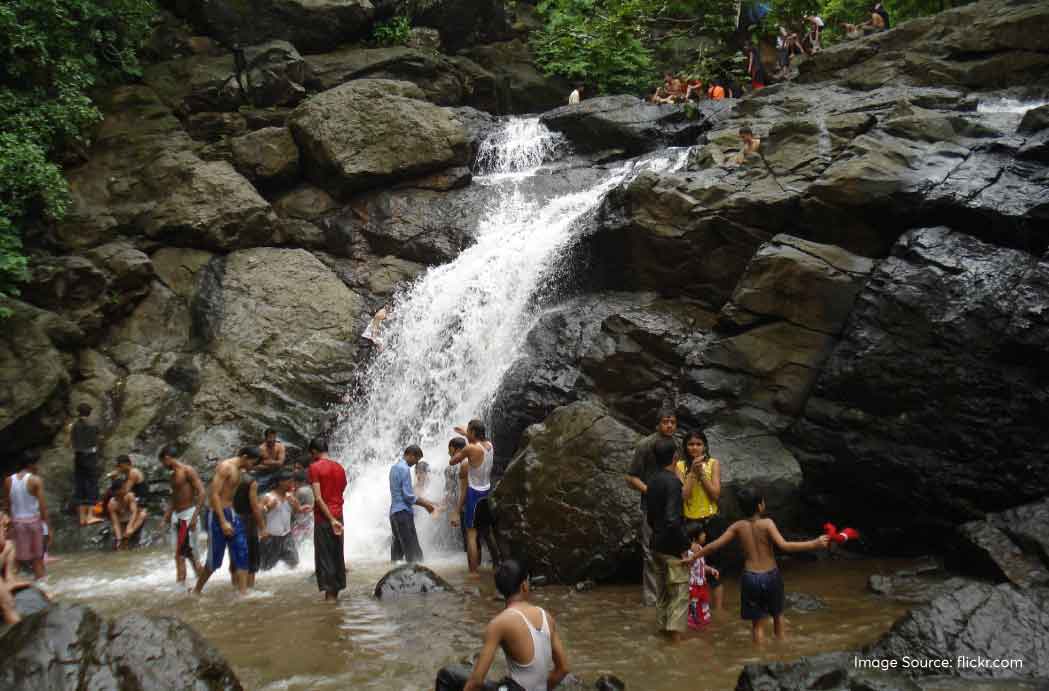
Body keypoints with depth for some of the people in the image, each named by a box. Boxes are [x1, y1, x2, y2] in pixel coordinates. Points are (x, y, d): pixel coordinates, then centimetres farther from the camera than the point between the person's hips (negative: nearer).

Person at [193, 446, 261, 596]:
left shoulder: (239, 471, 12)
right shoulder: (225, 467, -15)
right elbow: (214, 494, -21)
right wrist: (223, 522, -24)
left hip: (232, 515, 8)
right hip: (219, 515, -8)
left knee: (242, 555, 1)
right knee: (214, 559, 3)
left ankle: (243, 592, 1)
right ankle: (197, 591, 21)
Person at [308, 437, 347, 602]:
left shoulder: (315, 467, -8)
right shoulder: (339, 468, 10)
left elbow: (318, 498, -15)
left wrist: (331, 519, -16)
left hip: (323, 517, -6)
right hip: (338, 515, 6)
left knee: (324, 556, 0)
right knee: (337, 555, 12)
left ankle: (329, 593, -1)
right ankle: (336, 591, 15)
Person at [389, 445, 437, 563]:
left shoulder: (395, 467, 15)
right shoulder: (405, 469, -14)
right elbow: (408, 496, -17)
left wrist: (423, 502, 16)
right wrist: (426, 504, -6)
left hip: (394, 512, 9)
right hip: (403, 512, -9)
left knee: (397, 549, 9)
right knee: (413, 552, -9)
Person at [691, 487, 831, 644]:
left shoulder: (738, 526, -4)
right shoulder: (767, 523, -13)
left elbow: (715, 545, -1)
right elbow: (784, 545, -24)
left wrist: (694, 556, 12)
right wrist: (815, 544, -25)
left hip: (750, 577, 1)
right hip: (771, 576, -1)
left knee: (758, 623, 10)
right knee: (778, 614, 23)